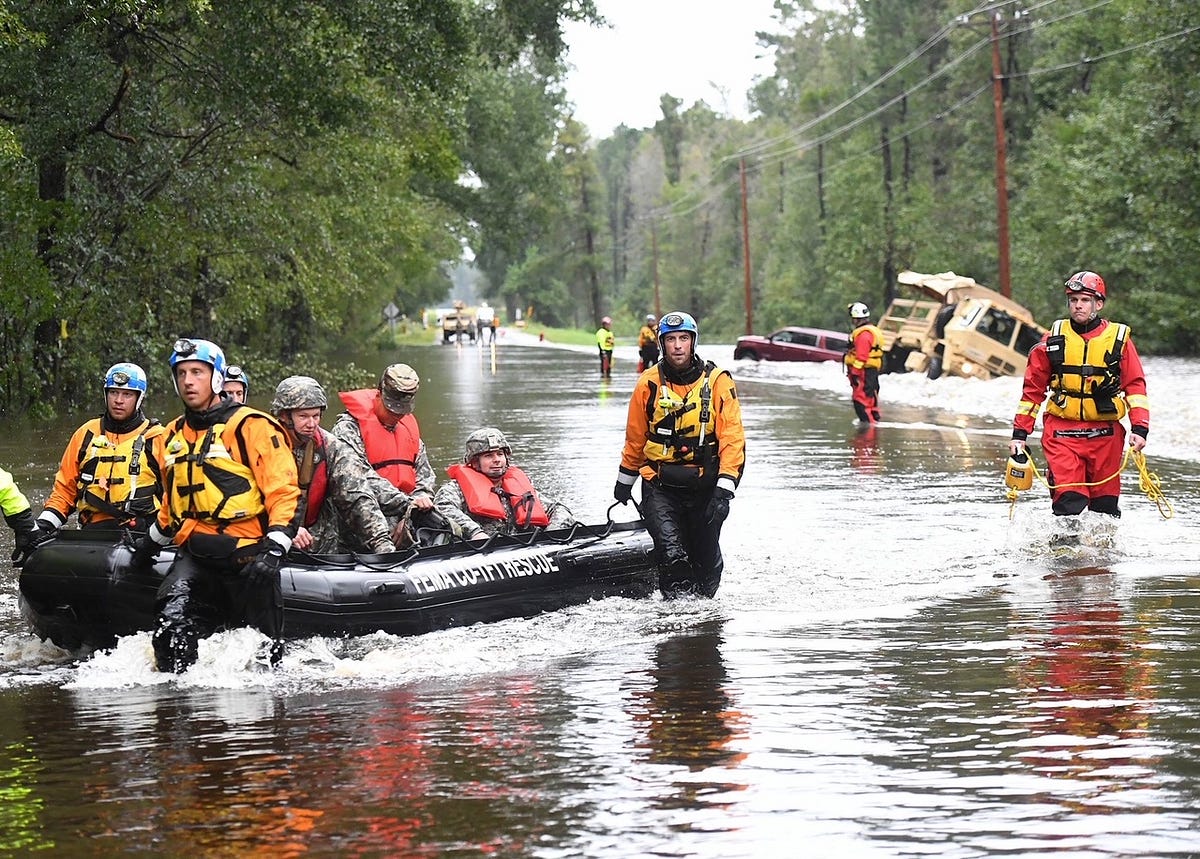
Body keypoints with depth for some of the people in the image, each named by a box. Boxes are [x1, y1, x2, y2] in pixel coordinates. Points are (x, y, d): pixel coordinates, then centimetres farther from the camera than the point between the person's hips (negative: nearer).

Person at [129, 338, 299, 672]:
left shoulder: (252, 426, -4)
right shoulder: (173, 435, 18)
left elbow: (283, 491, -9)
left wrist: (273, 551, -18)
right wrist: (151, 542, 36)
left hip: (247, 553, -5)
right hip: (194, 553, 5)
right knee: (173, 626, -18)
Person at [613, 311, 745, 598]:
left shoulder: (718, 381, -4)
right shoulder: (649, 383, 0)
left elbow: (732, 438, -7)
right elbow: (635, 437, 14)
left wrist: (724, 489, -16)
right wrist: (624, 481, 22)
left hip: (705, 486, 0)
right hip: (660, 486, 0)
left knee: (706, 559, 8)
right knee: (672, 554, -19)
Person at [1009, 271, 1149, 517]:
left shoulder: (1119, 339, 4)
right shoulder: (1054, 339, 6)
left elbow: (1135, 386, 3)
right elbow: (1033, 388, 11)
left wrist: (1140, 428, -10)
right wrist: (1019, 432, 7)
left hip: (1105, 433, 1)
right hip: (1061, 430, -1)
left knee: (1105, 507, 5)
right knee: (1069, 502, -15)